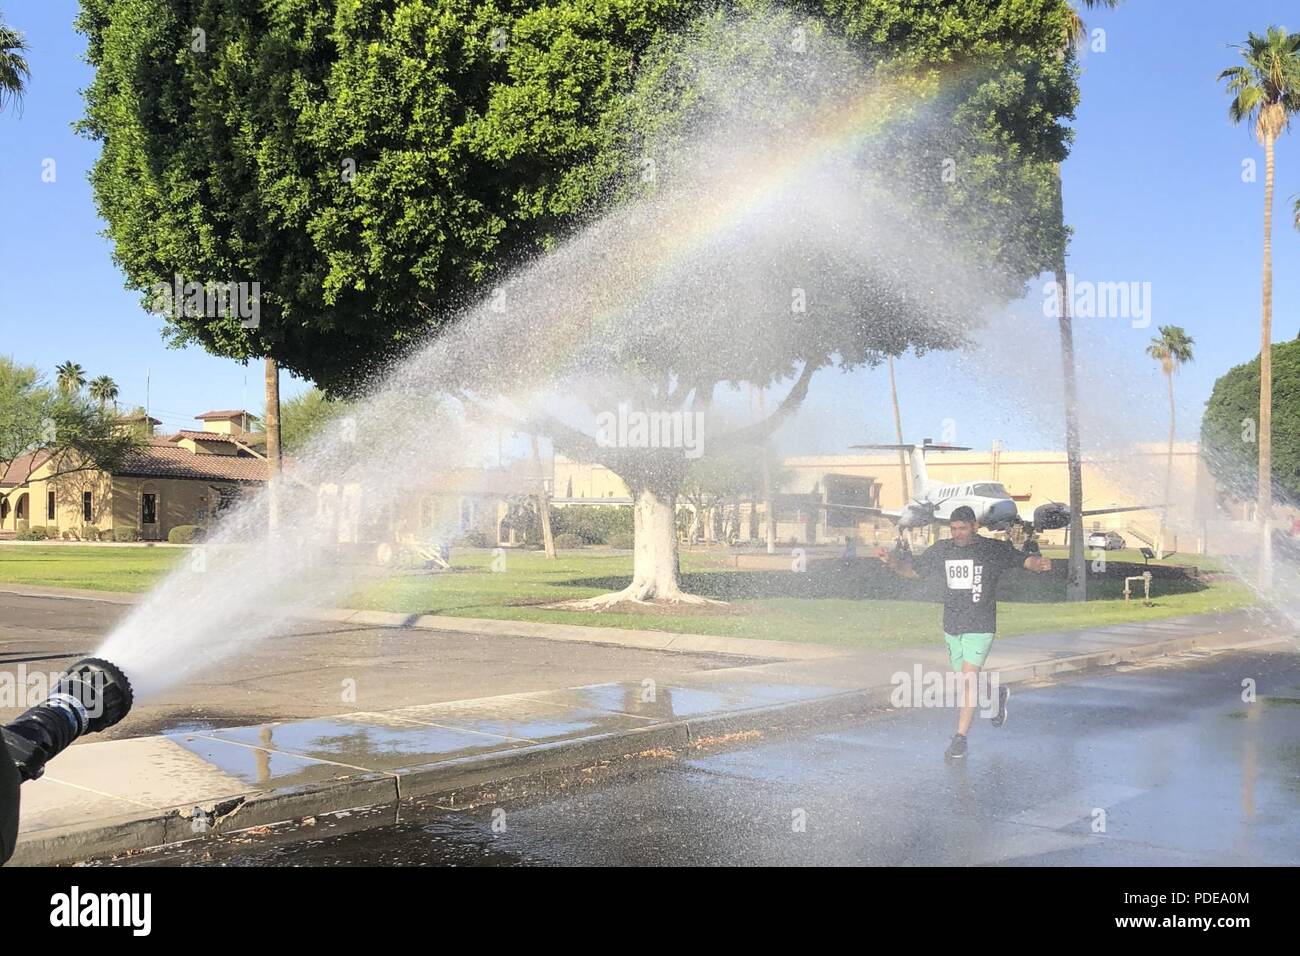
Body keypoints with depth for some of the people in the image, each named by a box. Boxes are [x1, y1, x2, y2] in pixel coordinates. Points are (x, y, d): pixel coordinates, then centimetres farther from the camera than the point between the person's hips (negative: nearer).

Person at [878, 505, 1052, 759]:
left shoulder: (994, 550, -5)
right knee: (964, 678, 15)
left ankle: (961, 737, -5)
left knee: (969, 679, -12)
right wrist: (892, 562, -7)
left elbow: (1023, 560, -7)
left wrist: (1038, 564, -30)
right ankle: (998, 694, 46)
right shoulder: (941, 550, 6)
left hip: (980, 626, -5)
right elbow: (912, 569, 12)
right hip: (952, 626, 5)